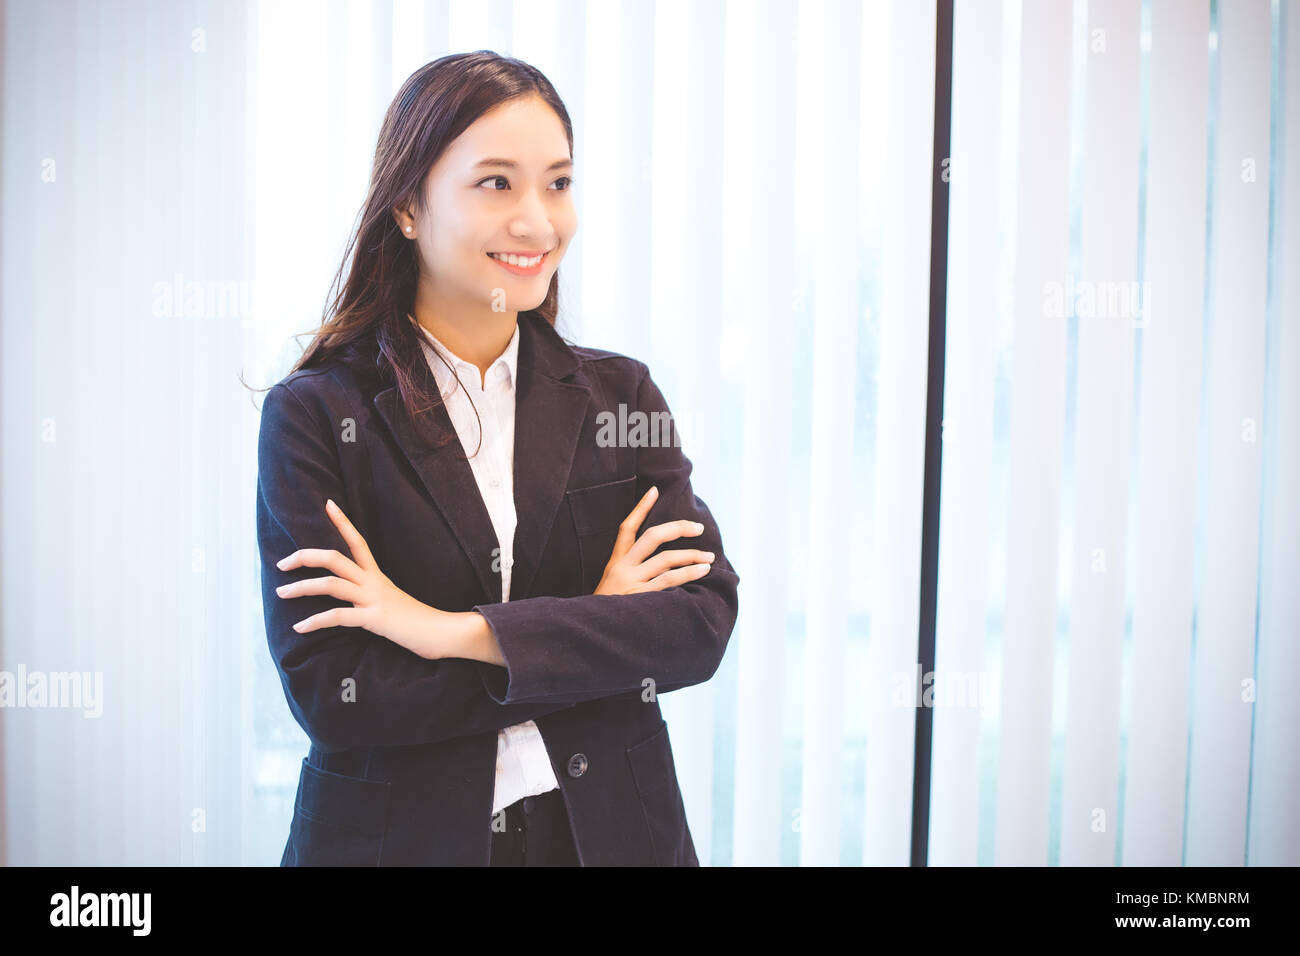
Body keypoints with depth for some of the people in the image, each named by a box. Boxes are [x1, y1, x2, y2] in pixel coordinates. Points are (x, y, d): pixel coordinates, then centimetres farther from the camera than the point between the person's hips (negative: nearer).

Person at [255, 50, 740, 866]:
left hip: (609, 828, 3)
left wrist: (459, 631, -18)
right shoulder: (313, 414, -8)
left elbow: (705, 617, -9)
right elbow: (328, 695, -15)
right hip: (398, 834, -2)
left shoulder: (621, 395, 1)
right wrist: (601, 636, -15)